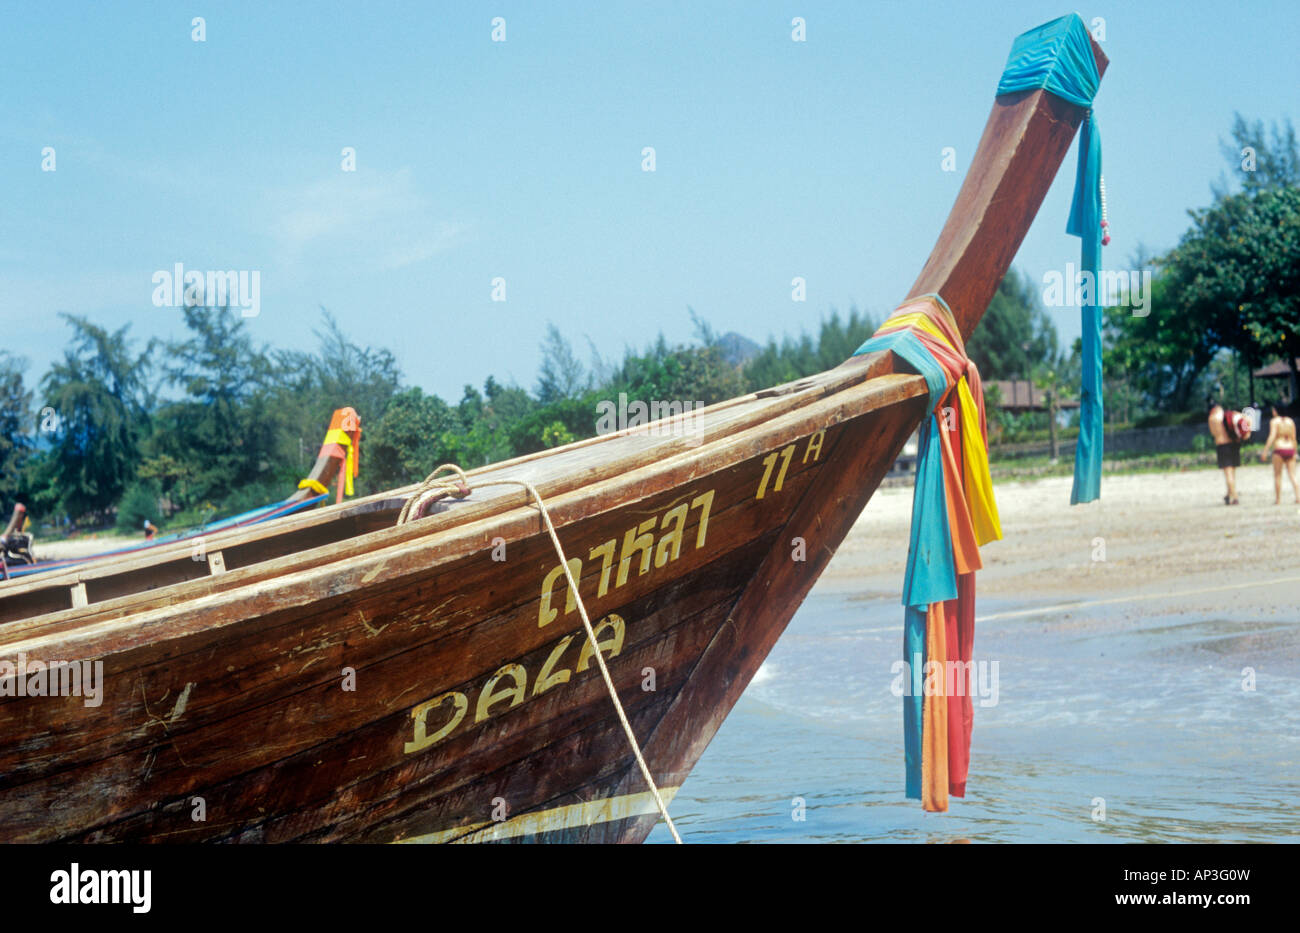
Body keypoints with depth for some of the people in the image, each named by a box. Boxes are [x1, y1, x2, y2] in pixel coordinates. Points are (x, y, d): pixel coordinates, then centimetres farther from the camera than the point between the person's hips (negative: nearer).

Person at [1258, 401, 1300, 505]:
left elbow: (1272, 437, -13)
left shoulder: (1274, 421, -4)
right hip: (1290, 449, 4)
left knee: (1277, 476, 4)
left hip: (1279, 450, -4)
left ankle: (1278, 500, 6)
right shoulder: (1290, 421, 11)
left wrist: (1265, 451, -13)